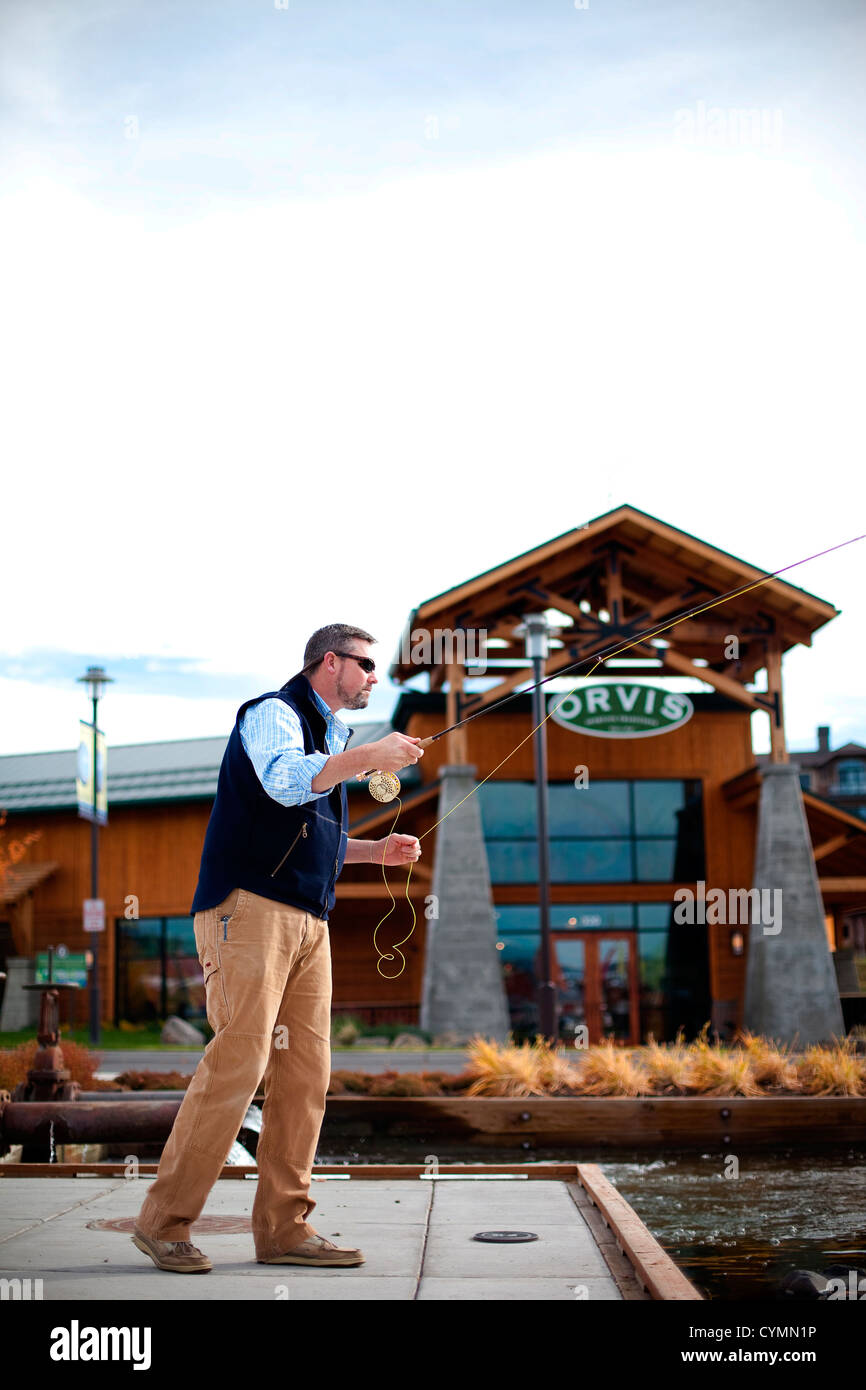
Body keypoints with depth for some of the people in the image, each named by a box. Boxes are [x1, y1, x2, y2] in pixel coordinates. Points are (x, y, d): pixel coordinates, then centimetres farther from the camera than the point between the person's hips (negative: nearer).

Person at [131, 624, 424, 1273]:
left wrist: (376, 849, 19)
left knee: (306, 1071, 3)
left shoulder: (331, 737, 25)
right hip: (250, 907, -9)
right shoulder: (274, 713, -2)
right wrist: (370, 756, -23)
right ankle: (164, 1220, -5)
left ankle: (283, 1228, 8)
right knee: (239, 1060, -14)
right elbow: (285, 781, -24)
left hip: (309, 922, 9)